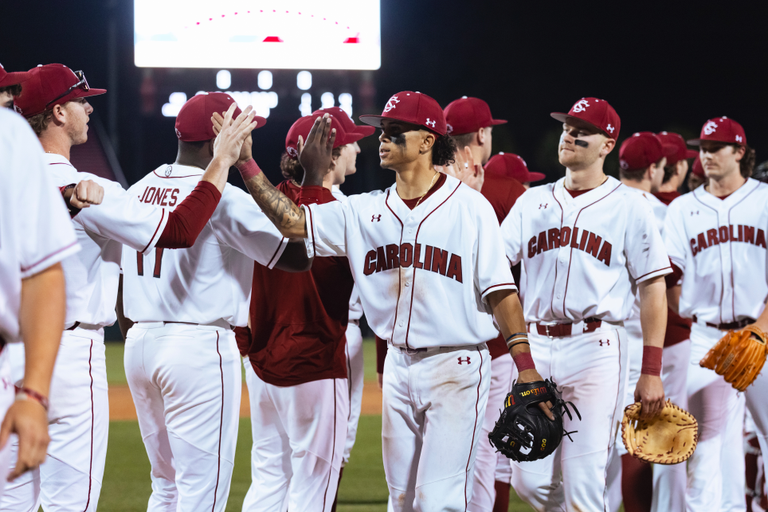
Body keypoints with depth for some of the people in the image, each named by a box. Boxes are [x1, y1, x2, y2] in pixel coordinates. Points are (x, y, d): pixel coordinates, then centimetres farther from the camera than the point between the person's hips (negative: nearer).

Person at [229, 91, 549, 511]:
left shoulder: (469, 207, -6)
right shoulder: (367, 211, 7)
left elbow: (499, 290, -9)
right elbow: (292, 221, -1)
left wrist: (525, 367, -16)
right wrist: (245, 164, -10)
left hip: (457, 367, -6)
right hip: (399, 365, 6)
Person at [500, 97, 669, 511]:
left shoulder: (629, 208, 2)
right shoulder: (533, 202, 15)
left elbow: (653, 290, 0)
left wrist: (651, 372, -6)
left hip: (597, 349, -4)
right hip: (536, 346, 4)